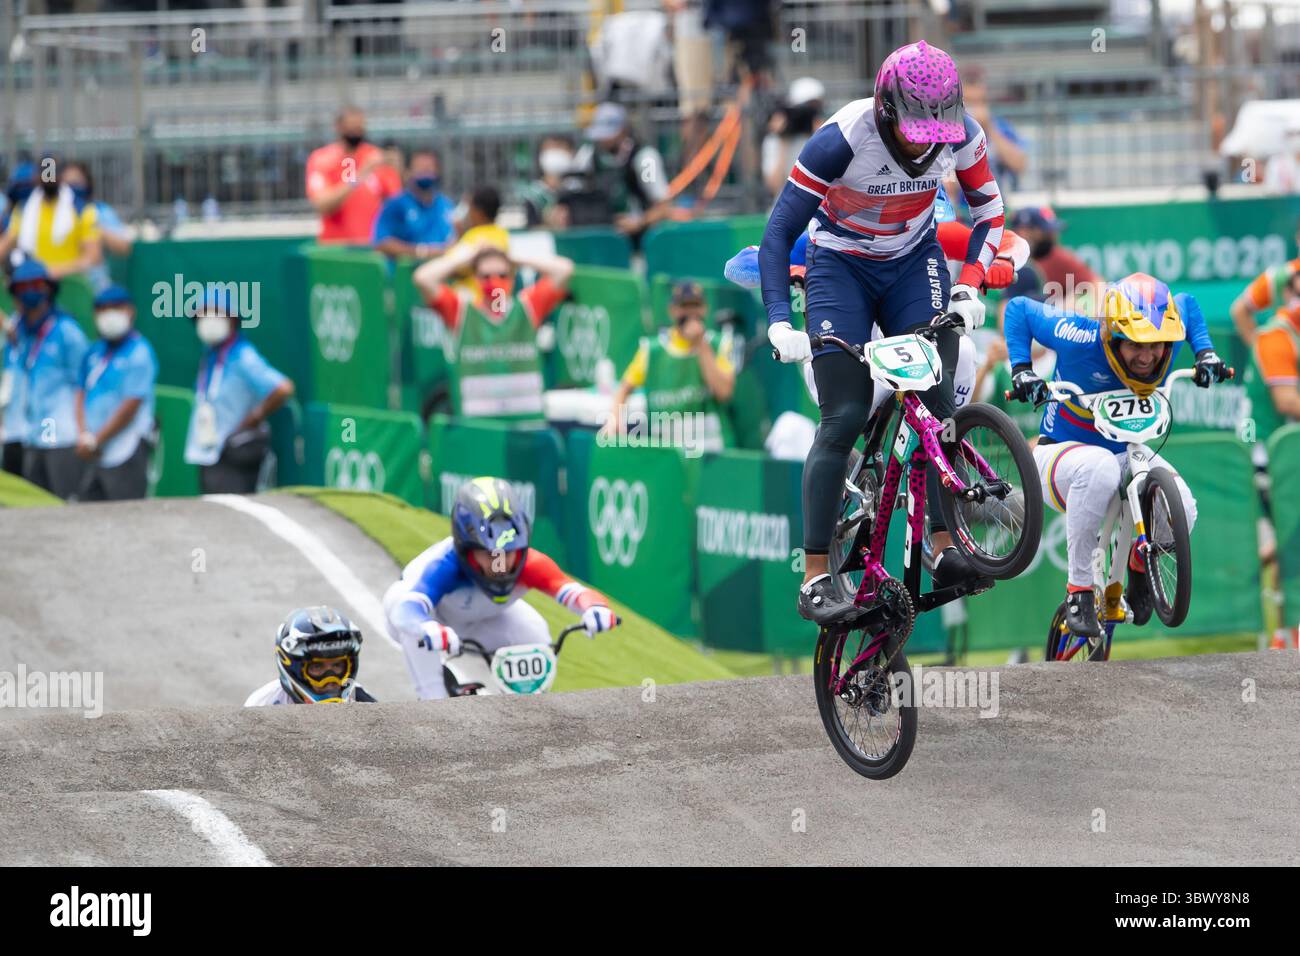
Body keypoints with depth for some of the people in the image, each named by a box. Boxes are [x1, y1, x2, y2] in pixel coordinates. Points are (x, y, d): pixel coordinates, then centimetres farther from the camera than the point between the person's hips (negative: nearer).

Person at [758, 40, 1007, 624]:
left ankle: (945, 549, -15)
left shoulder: (958, 134, -18)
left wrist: (968, 286, -16)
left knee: (940, 400, -16)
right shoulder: (842, 141, -29)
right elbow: (779, 232, -24)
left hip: (913, 262, 3)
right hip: (841, 265, -3)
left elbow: (989, 209, -1)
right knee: (844, 419, -13)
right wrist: (780, 323, -35)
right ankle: (815, 579, -11)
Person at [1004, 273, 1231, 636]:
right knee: (1100, 467, -43)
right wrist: (1021, 370, -22)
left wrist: (1206, 354, -4)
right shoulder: (1082, 340, -28)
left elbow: (1187, 305, 8)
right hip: (1061, 453, -5)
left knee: (1181, 510, -26)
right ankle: (1079, 592, -29)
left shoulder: (1167, 340, -16)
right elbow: (1019, 308, -14)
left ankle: (1140, 565, 13)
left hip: (1124, 453, 5)